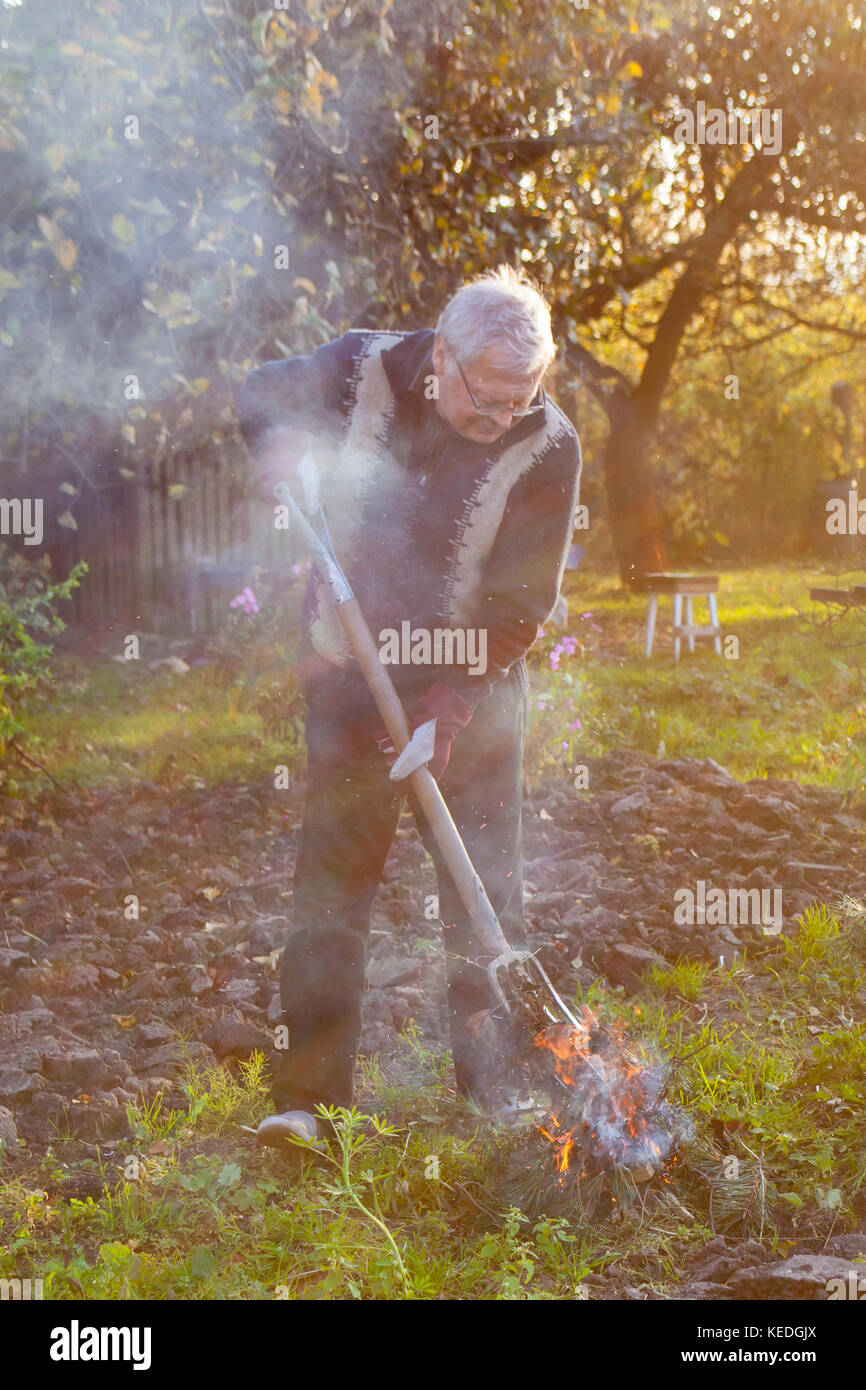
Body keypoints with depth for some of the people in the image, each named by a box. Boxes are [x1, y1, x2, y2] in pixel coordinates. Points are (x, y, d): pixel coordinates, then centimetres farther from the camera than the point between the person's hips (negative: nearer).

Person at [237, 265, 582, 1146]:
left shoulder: (547, 448, -13)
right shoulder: (364, 372, -8)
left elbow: (519, 604, -14)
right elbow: (265, 395, 12)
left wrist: (449, 703, -23)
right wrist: (282, 447, -11)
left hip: (470, 689, -1)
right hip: (351, 673, 1)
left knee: (485, 887, 4)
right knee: (332, 879, 0)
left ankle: (499, 1082, 18)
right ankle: (308, 1094, 7)